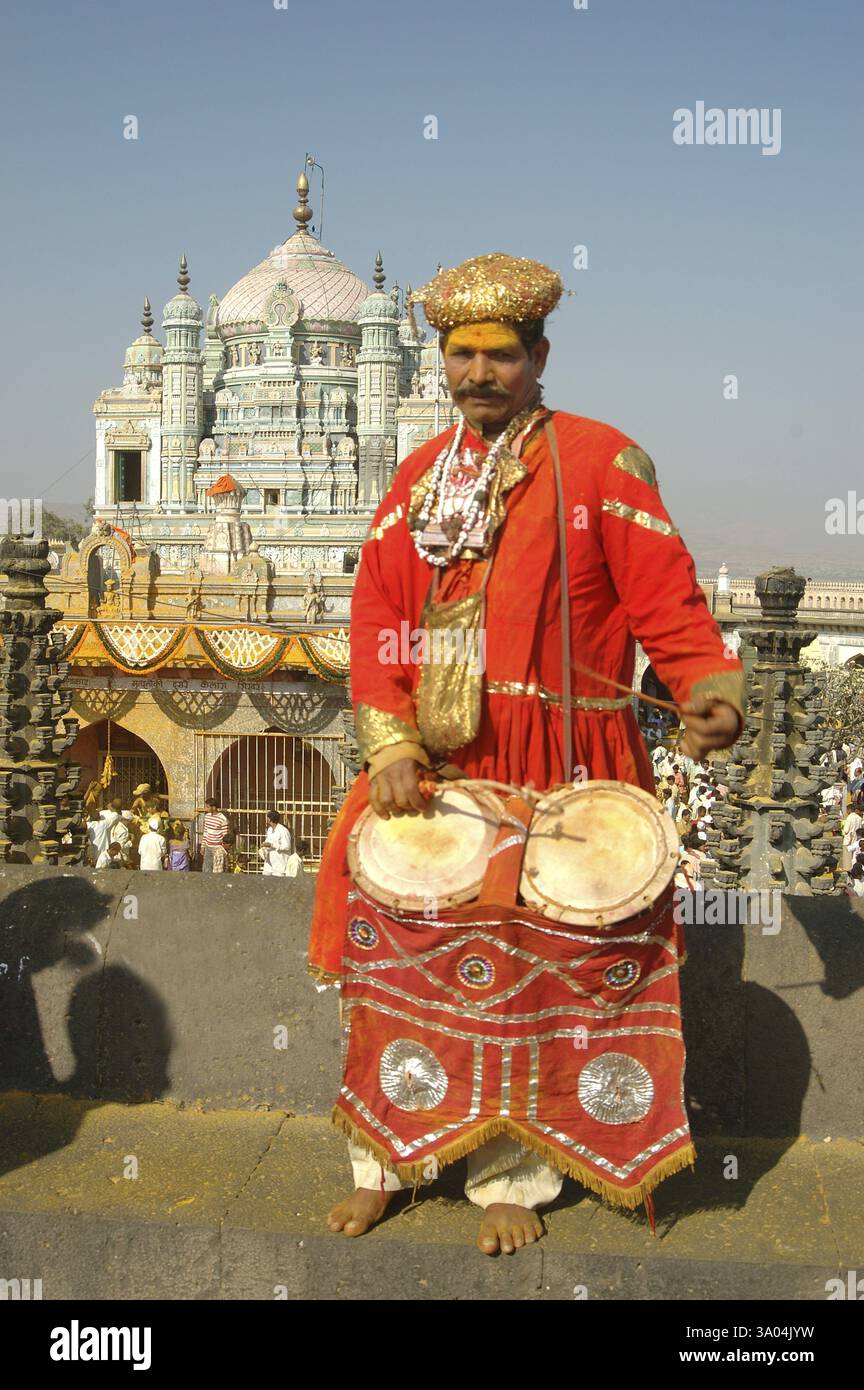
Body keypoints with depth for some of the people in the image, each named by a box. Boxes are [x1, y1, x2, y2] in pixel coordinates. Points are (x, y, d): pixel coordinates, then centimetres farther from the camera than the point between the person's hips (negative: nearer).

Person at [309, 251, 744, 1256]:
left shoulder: (601, 462, -3)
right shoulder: (419, 476, 11)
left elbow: (665, 599, -8)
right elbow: (377, 617, 5)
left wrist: (711, 688, -27)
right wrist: (389, 742, -7)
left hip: (556, 769, -4)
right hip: (430, 766, 4)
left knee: (528, 970, 6)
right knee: (398, 953, 7)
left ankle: (509, 1178, 25)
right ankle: (383, 1160, 27)